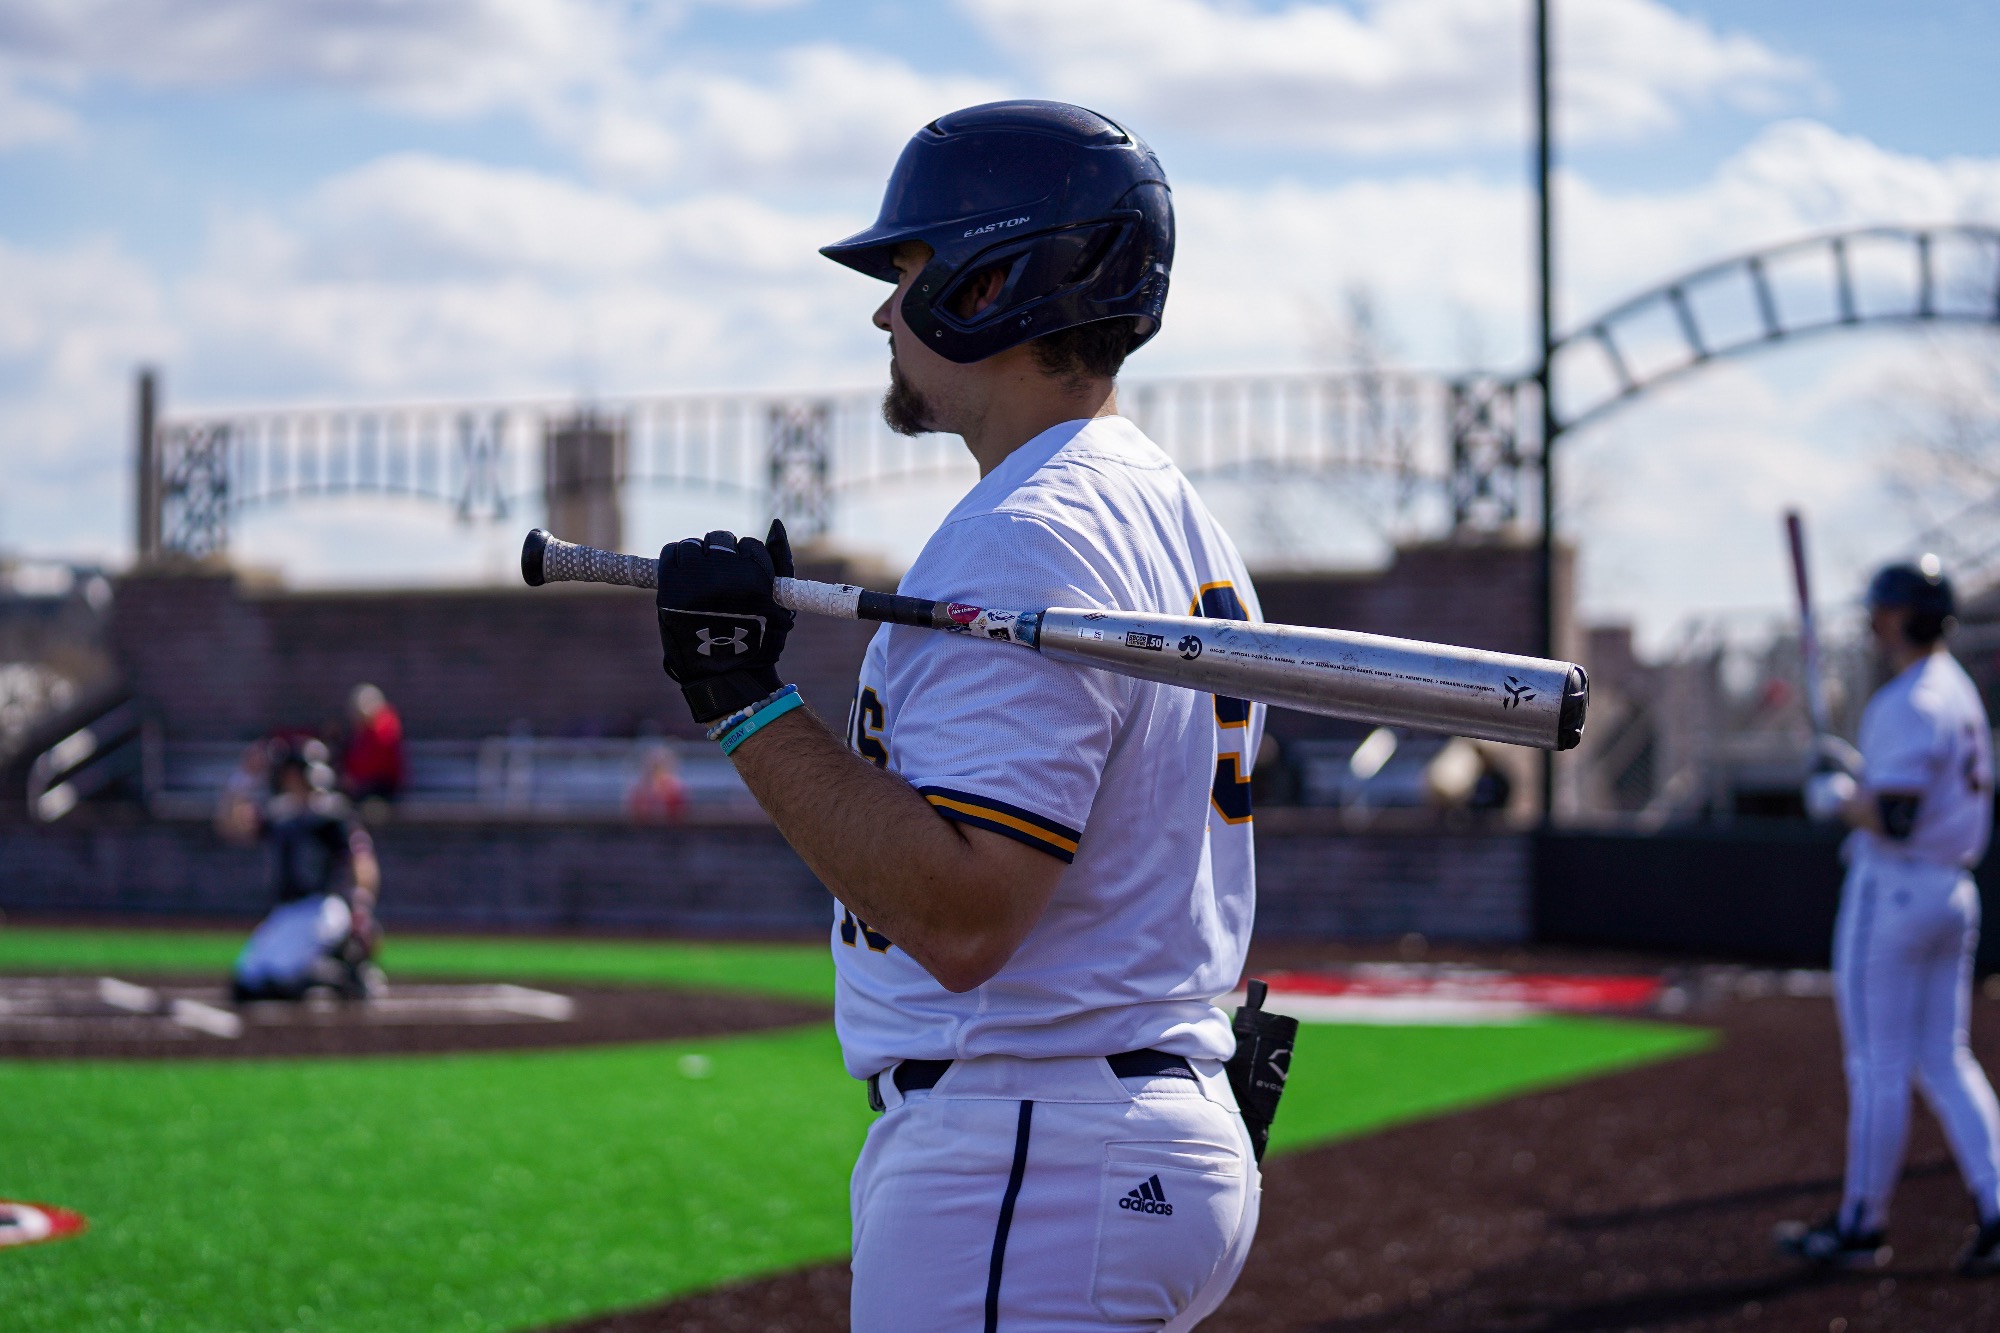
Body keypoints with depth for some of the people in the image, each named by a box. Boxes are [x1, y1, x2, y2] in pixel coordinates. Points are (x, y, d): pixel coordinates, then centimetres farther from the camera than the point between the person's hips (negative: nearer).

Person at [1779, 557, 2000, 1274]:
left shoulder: (1906, 704, -18)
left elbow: (1894, 819, -25)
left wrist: (1836, 793, -9)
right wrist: (1863, 780, 17)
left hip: (1892, 891, -9)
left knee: (1878, 1067, 0)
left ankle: (1862, 1225, 8)